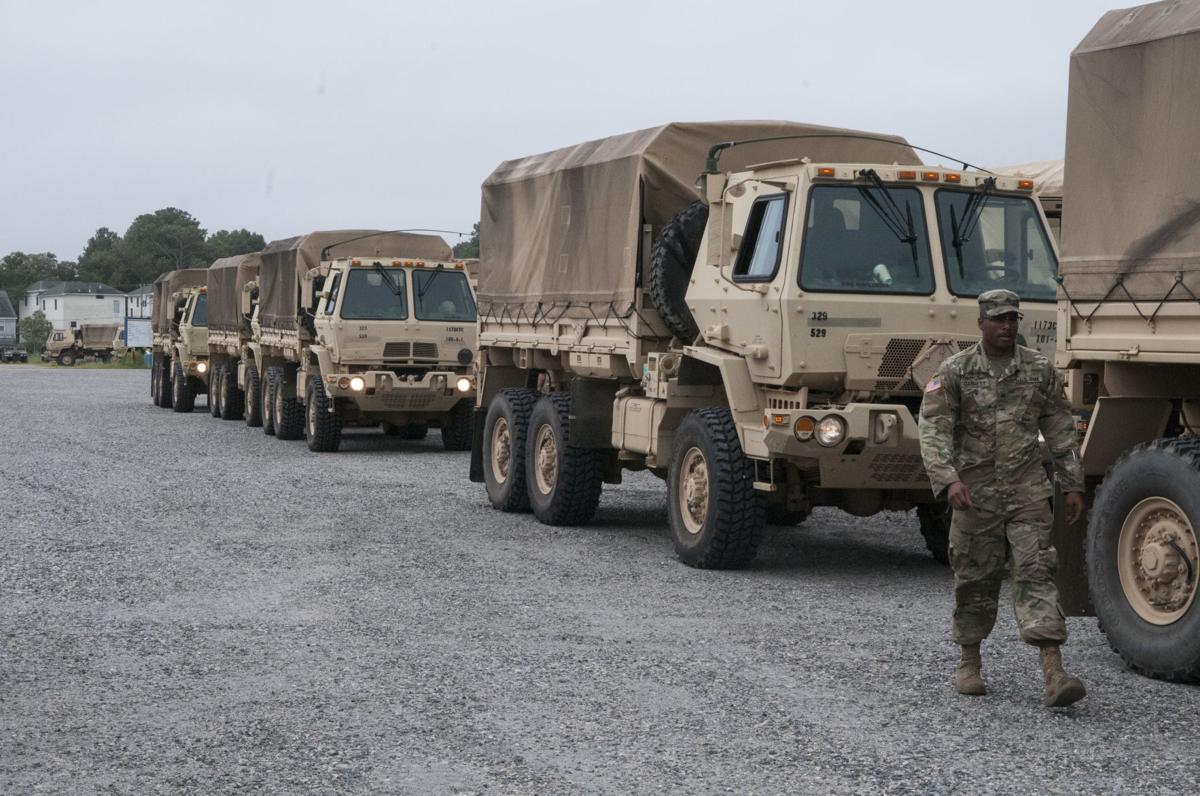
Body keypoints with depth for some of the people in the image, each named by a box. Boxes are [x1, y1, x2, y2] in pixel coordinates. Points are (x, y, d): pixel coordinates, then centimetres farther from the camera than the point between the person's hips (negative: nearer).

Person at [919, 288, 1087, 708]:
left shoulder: (1040, 369, 4)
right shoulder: (954, 371, -3)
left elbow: (1060, 430, 10)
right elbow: (933, 429, -11)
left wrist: (1072, 485, 7)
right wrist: (948, 480, -25)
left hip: (1028, 492, 1)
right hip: (975, 493, -1)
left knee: (1036, 574, -9)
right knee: (975, 579, 8)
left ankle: (1053, 676, -17)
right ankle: (969, 664, 27)